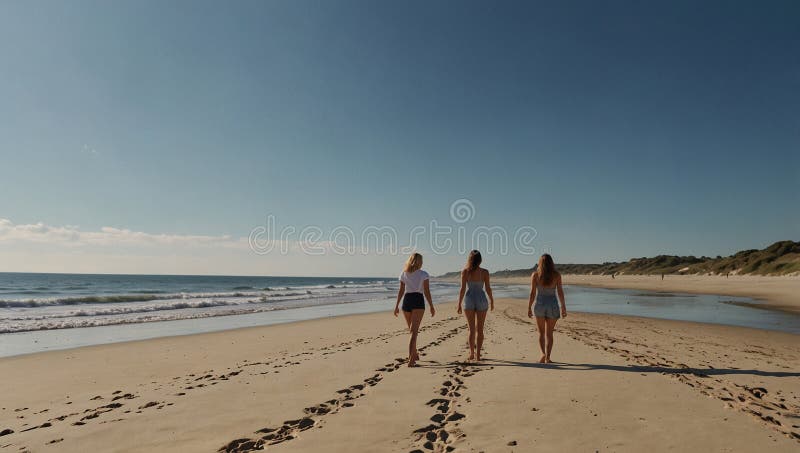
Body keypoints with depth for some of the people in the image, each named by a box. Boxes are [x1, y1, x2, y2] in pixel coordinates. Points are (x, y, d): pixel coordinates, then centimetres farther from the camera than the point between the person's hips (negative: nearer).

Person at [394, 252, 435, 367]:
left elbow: (401, 291, 7)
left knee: (412, 330, 20)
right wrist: (431, 306, 1)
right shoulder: (424, 274, -1)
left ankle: (414, 354, 33)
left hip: (407, 301, 4)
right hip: (418, 301, -4)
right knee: (414, 331, -7)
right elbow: (427, 292, -5)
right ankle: (411, 359, -17)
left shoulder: (404, 274, 8)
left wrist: (397, 306, 11)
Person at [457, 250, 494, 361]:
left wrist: (459, 304, -2)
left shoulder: (465, 271, -7)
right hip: (481, 300, 0)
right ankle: (478, 354, 10)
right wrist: (491, 301, 14)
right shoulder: (484, 272, -6)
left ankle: (472, 353, 11)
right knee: (480, 329, 10)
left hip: (469, 300, 0)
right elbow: (488, 288, -2)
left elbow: (463, 289, -8)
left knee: (472, 329, 11)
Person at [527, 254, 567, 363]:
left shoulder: (535, 275, -4)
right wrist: (563, 307, 5)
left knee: (541, 333, 14)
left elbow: (532, 293, -6)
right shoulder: (556, 275, -3)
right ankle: (547, 357, 3)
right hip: (553, 305, 0)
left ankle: (544, 354, -3)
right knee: (549, 333, 11)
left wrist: (529, 308, 0)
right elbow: (560, 292, -3)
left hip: (539, 304, 0)